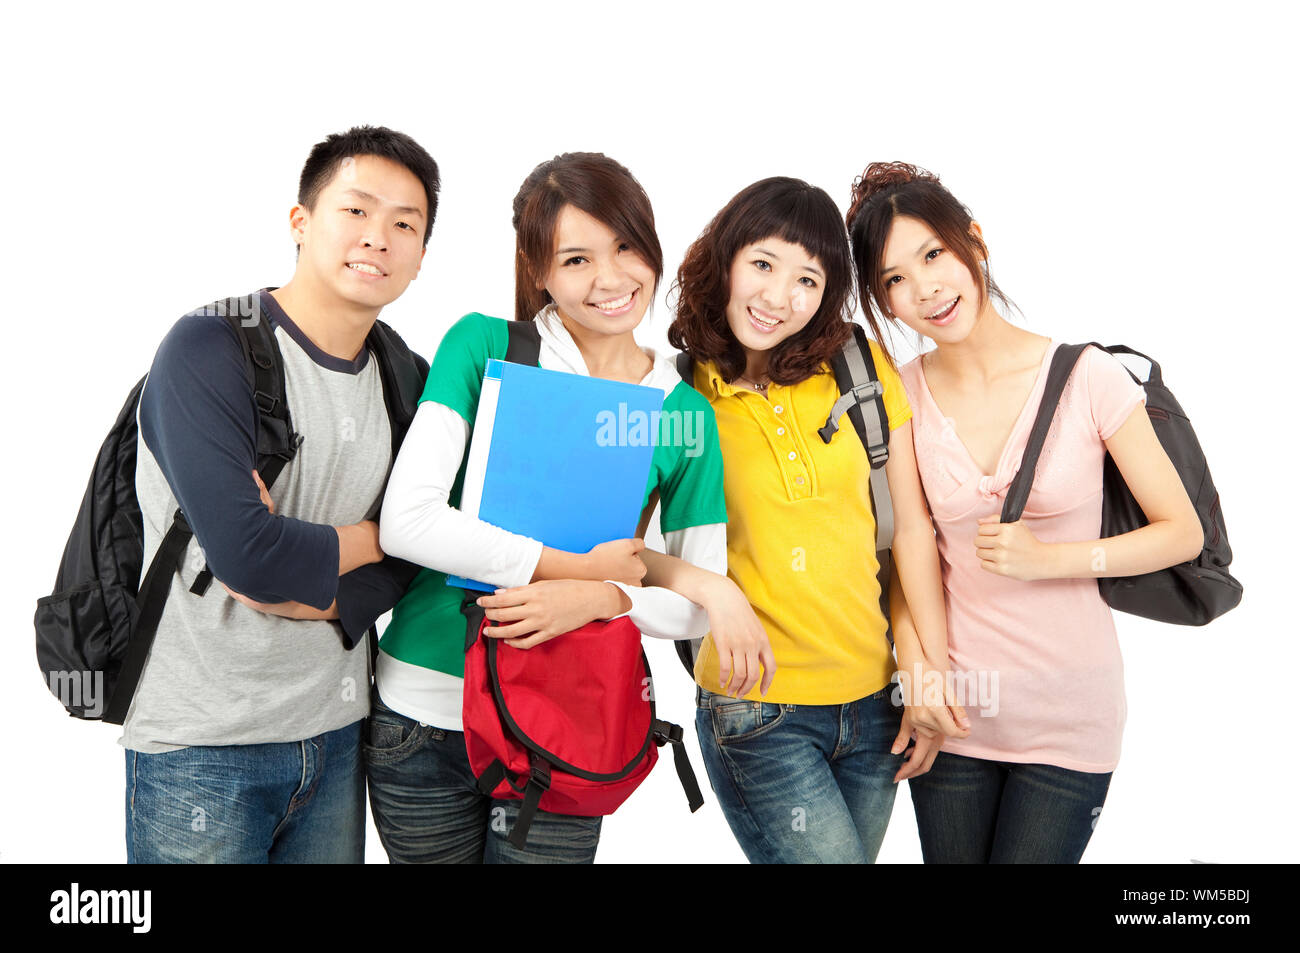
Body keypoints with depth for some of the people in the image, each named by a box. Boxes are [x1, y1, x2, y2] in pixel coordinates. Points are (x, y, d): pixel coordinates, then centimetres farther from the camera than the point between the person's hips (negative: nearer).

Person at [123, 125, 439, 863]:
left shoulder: (407, 379, 5)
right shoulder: (209, 349, -14)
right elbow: (247, 553, -24)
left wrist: (317, 595, -16)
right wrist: (363, 539, -7)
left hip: (337, 730, 6)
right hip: (204, 745, -5)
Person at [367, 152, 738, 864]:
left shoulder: (685, 413, 1)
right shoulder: (484, 347, -5)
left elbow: (698, 604, 2)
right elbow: (406, 520, -15)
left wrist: (598, 599, -17)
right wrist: (582, 567, -15)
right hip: (423, 715, 0)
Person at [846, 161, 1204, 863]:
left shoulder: (1084, 376, -11)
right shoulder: (898, 399, -4)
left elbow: (1183, 533, -5)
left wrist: (1048, 558, -16)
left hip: (1069, 717, -2)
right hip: (950, 709, 2)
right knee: (949, 857, 14)